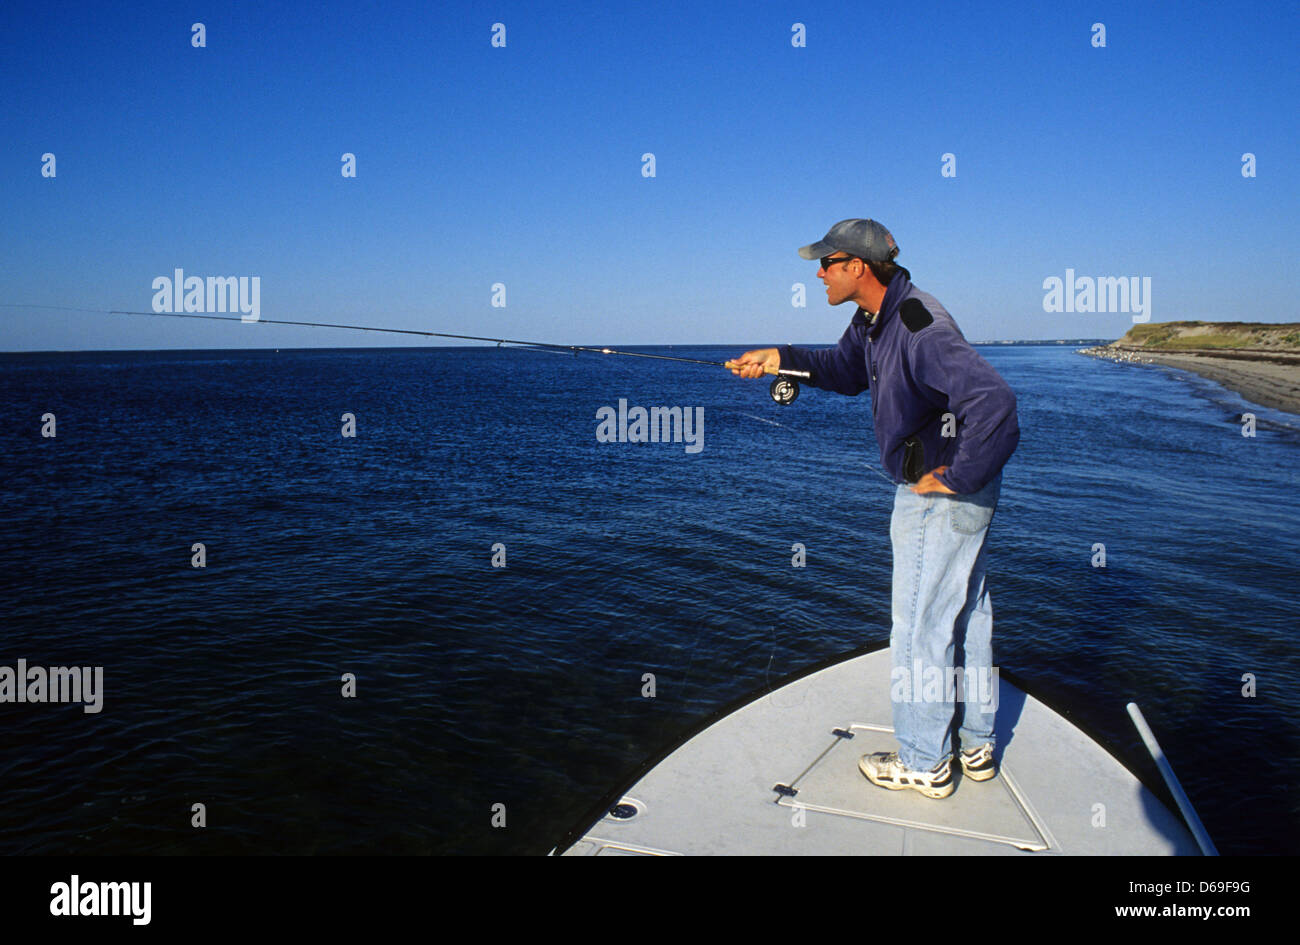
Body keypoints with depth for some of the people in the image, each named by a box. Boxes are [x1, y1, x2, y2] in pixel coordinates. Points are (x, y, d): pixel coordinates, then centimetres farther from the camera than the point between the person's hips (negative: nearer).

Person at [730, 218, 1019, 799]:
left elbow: (993, 401, -36)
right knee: (965, 612, 18)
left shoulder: (920, 328, -27)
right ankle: (977, 746, 34)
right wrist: (782, 358, 11)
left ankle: (923, 764, 18)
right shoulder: (873, 319, 5)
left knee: (921, 625, 1)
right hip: (929, 489, 10)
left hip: (942, 495, -10)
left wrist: (955, 478, -27)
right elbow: (846, 370, 24)